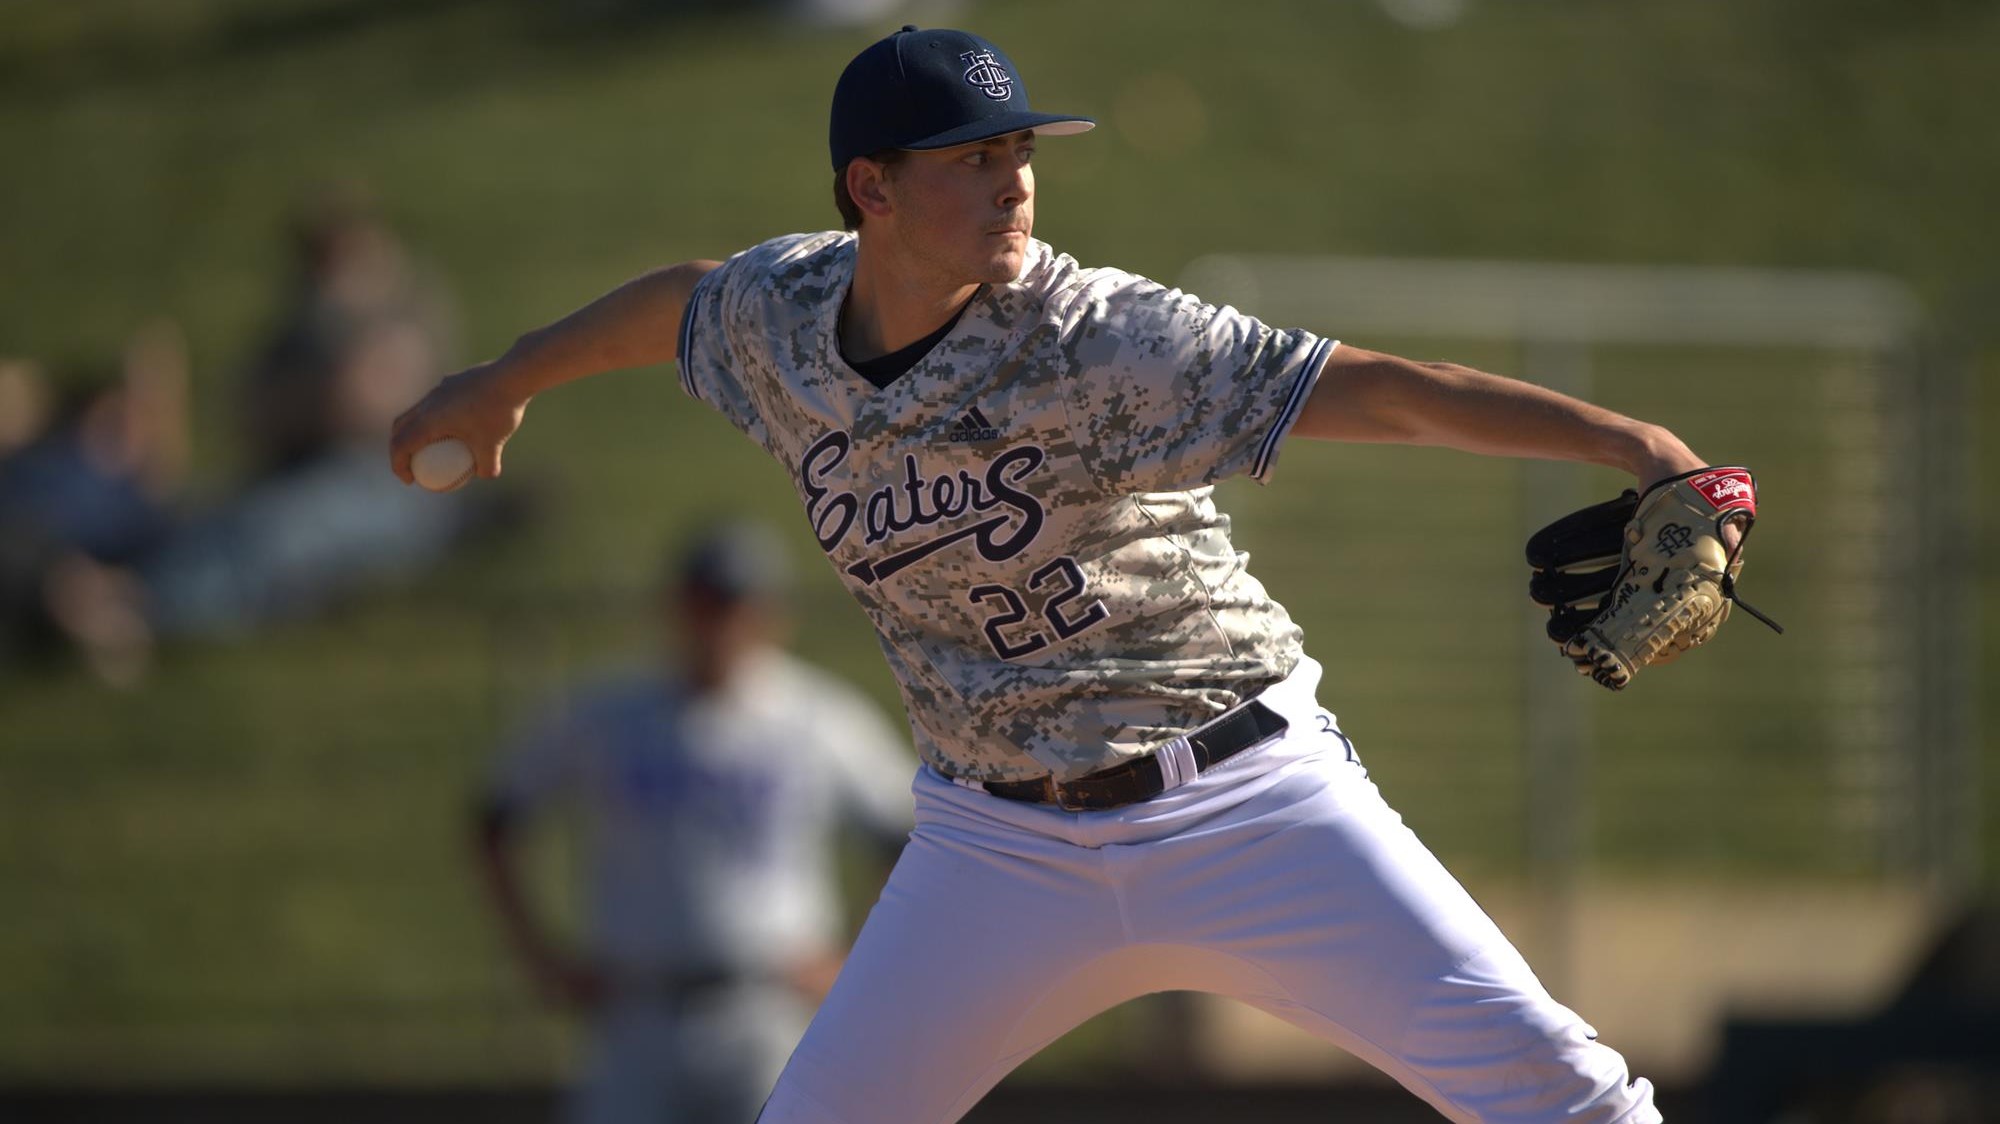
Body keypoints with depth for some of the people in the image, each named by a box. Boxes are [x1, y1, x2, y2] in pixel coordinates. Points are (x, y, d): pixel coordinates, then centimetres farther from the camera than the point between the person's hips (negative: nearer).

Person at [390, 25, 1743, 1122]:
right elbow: (676, 298, 22)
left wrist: (1631, 444, -37)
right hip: (1001, 846, 4)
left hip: (1246, 805, -4)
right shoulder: (779, 311, -3)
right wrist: (502, 383, 37)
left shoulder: (1098, 341, -19)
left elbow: (1376, 390, -26)